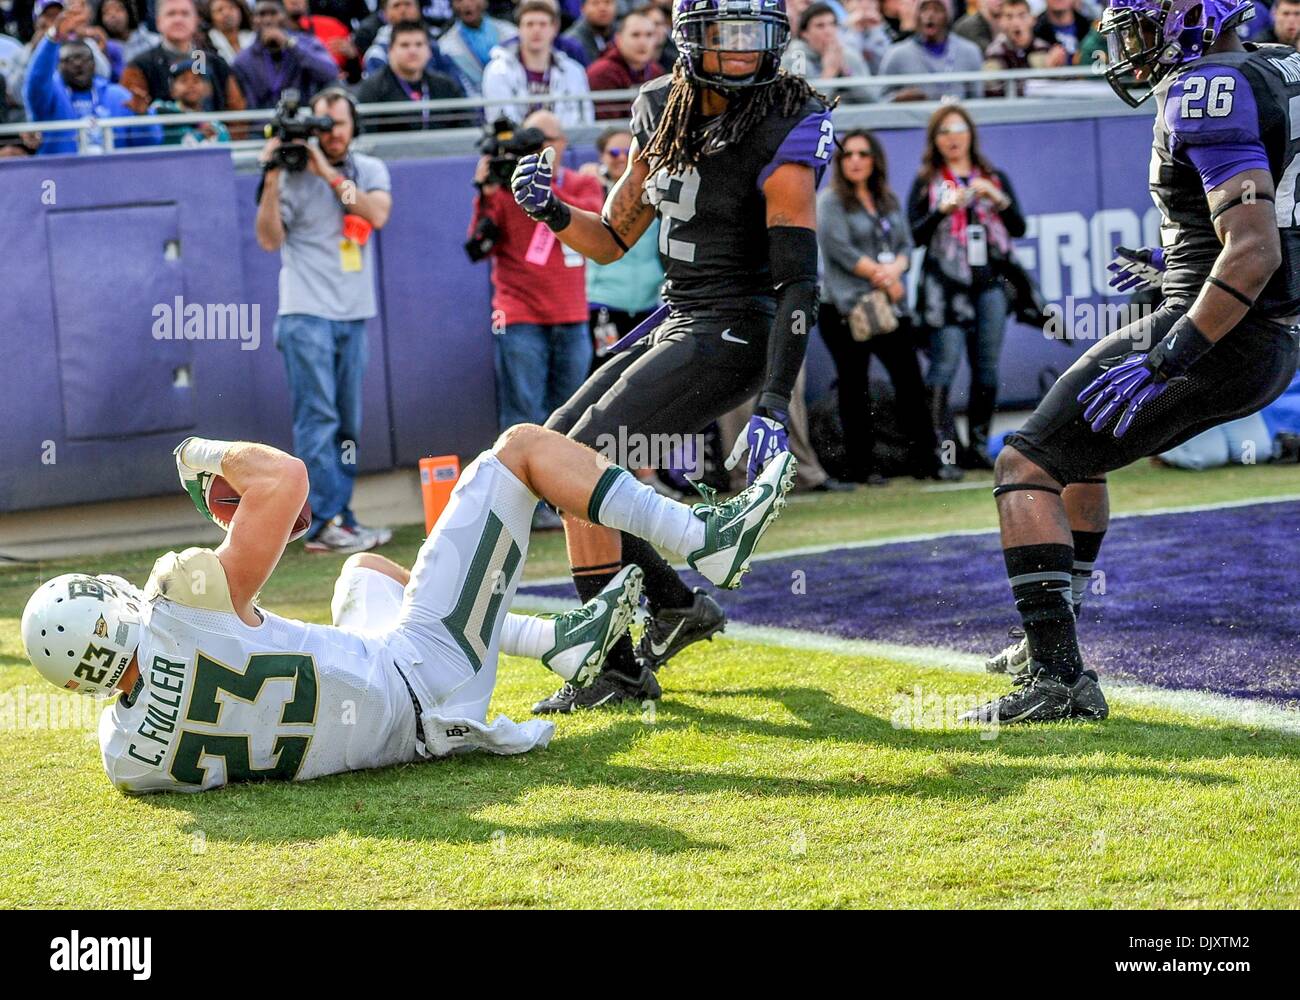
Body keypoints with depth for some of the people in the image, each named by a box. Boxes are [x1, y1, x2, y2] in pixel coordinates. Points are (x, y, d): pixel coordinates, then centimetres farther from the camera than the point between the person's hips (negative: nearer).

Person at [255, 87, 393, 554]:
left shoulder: (370, 170, 10)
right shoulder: (294, 175, -2)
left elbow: (377, 214, -9)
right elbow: (269, 239, -10)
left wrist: (329, 174, -15)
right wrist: (272, 179, -18)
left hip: (353, 315, 5)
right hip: (307, 313, -5)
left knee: (347, 425, 7)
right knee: (318, 418, -10)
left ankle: (339, 521, 11)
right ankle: (326, 522, -12)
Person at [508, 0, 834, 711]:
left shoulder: (782, 133, -16)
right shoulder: (661, 111, 6)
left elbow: (798, 281, -21)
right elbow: (612, 241, 12)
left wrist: (774, 407, -29)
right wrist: (549, 210, -9)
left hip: (730, 334, -8)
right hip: (676, 326, 8)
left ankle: (621, 672, -7)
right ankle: (676, 605, 23)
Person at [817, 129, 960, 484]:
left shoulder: (889, 201, 16)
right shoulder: (830, 201, -2)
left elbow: (906, 245, 11)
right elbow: (841, 250, -11)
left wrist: (895, 269, -12)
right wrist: (882, 278, -9)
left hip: (891, 305, 5)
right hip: (847, 307, -5)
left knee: (910, 379, 2)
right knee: (854, 388, 0)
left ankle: (926, 459, 7)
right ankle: (860, 466, 6)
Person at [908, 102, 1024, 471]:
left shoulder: (994, 178, 15)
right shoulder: (927, 184, 8)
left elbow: (1018, 227, 7)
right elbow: (915, 234, -2)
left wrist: (997, 199, -9)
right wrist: (943, 210, -17)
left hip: (989, 281, 3)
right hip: (946, 285, -3)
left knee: (987, 368, 3)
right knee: (944, 365, -13)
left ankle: (978, 444, 9)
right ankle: (941, 446, -15)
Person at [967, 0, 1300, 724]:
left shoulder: (1207, 91, -19)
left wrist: (1168, 359, -25)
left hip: (1217, 339, -10)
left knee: (1027, 465, -6)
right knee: (1077, 446, 29)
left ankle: (1059, 677, -13)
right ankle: (1051, 644, 37)